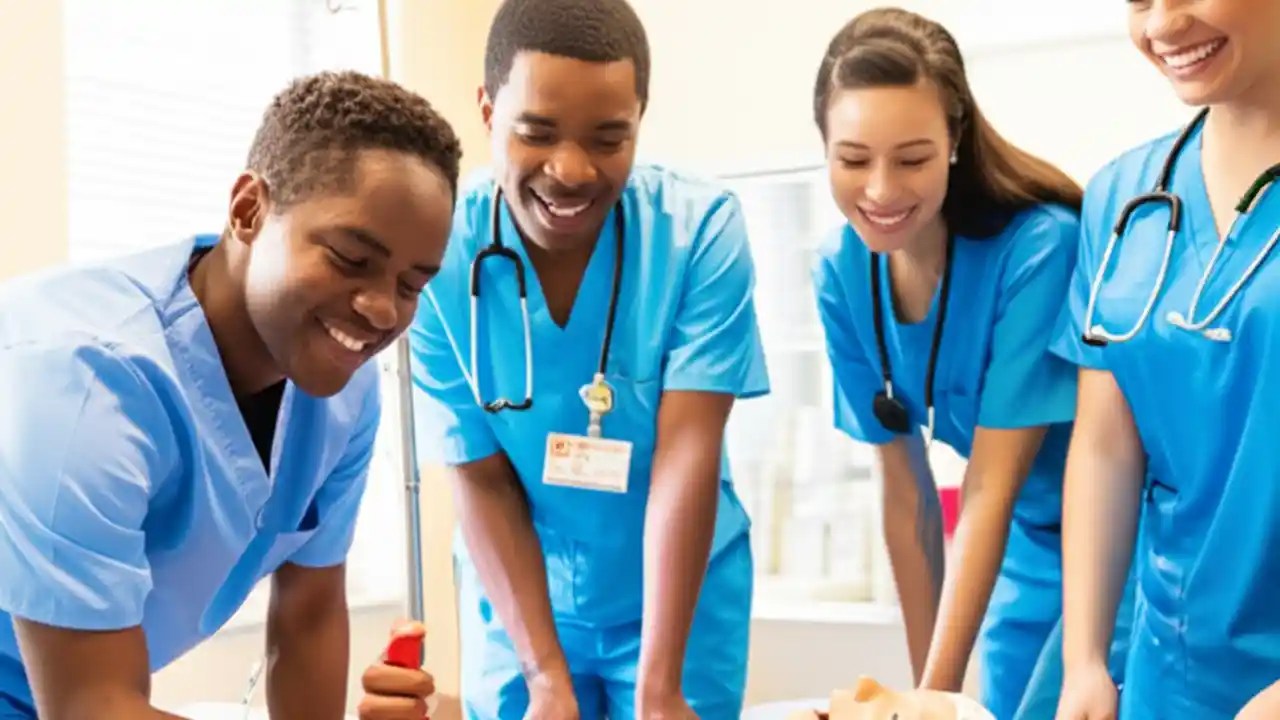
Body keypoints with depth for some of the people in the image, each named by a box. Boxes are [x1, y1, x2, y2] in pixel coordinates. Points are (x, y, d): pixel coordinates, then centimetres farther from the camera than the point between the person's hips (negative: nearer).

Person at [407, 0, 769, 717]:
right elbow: (482, 481, -12)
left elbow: (687, 457, -22)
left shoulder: (702, 233, -19)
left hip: (682, 591, 0)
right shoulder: (438, 259, -17)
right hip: (518, 600, 1)